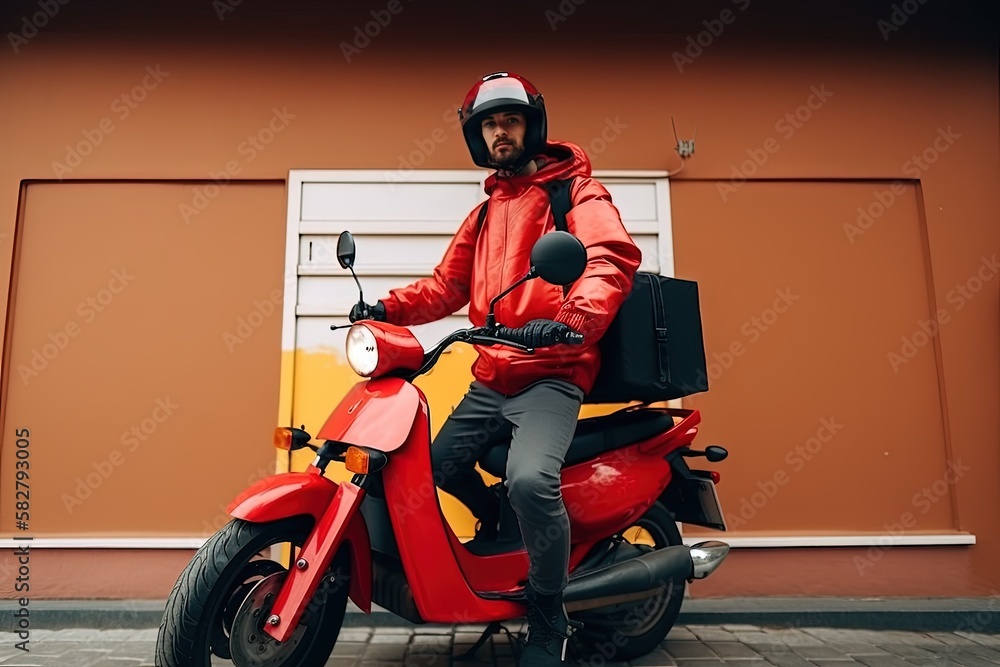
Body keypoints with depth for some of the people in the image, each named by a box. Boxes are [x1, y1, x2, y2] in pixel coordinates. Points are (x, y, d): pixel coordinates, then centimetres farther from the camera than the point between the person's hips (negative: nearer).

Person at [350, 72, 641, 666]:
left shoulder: (576, 192, 1)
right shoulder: (484, 214, 23)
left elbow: (614, 255, -17)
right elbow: (449, 284, 19)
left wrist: (570, 318, -36)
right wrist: (390, 308, 1)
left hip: (551, 375, -7)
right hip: (491, 379, 8)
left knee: (530, 479, -28)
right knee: (439, 463, 9)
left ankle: (549, 617, -3)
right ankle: (499, 527, 40)